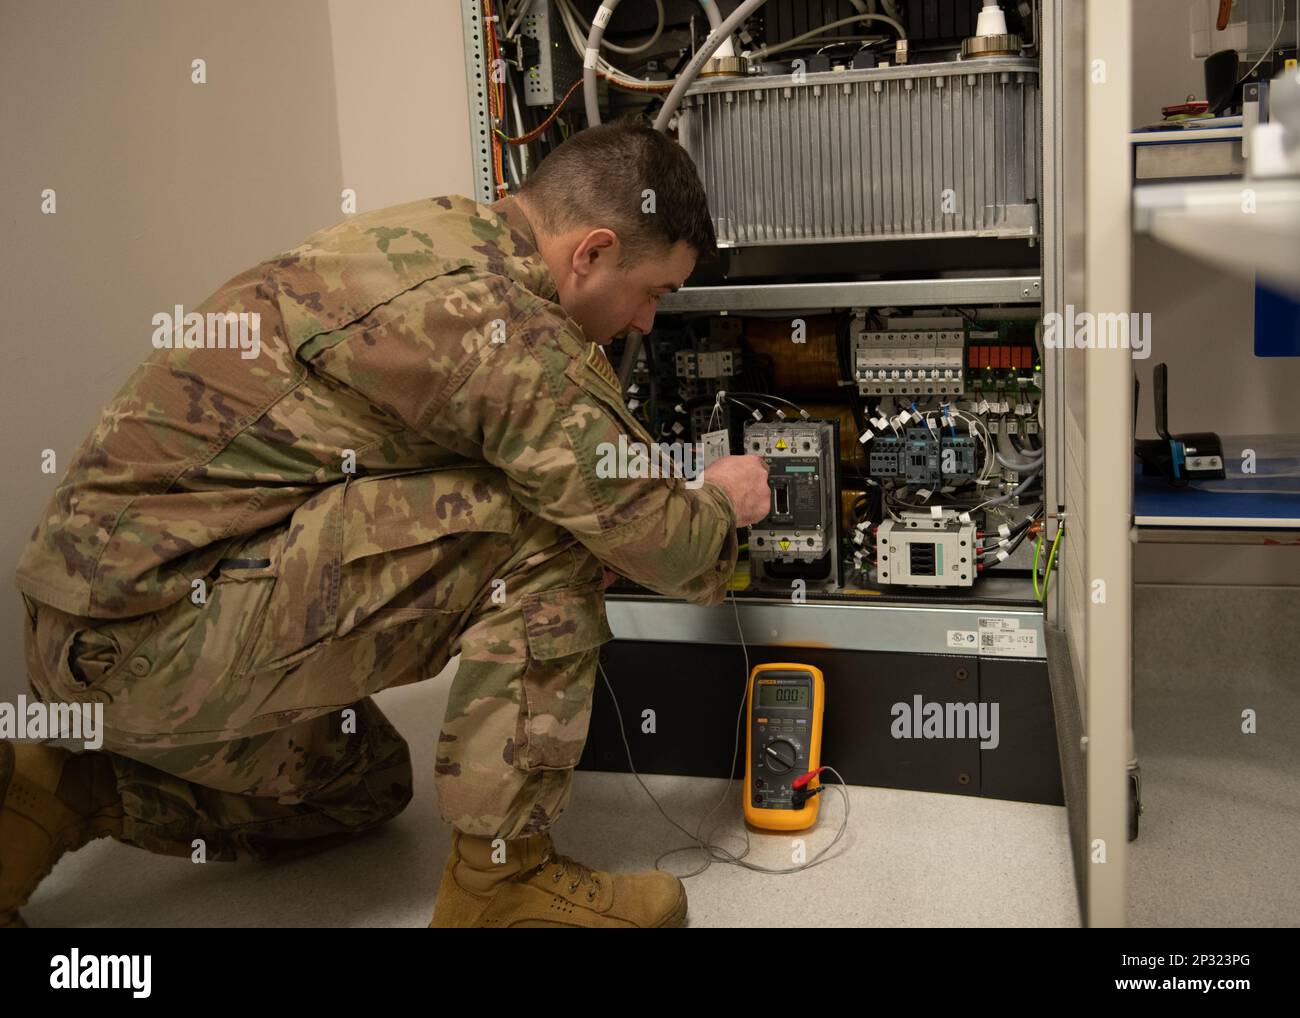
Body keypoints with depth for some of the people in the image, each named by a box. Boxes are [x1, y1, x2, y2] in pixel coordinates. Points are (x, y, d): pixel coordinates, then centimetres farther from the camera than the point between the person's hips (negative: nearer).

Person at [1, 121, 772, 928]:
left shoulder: (435, 229, 8)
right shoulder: (504, 322, -21)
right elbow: (651, 538, -14)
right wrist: (722, 508, 9)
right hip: (158, 623, -10)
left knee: (361, 787, 29)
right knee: (547, 528, -15)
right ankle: (501, 878, -5)